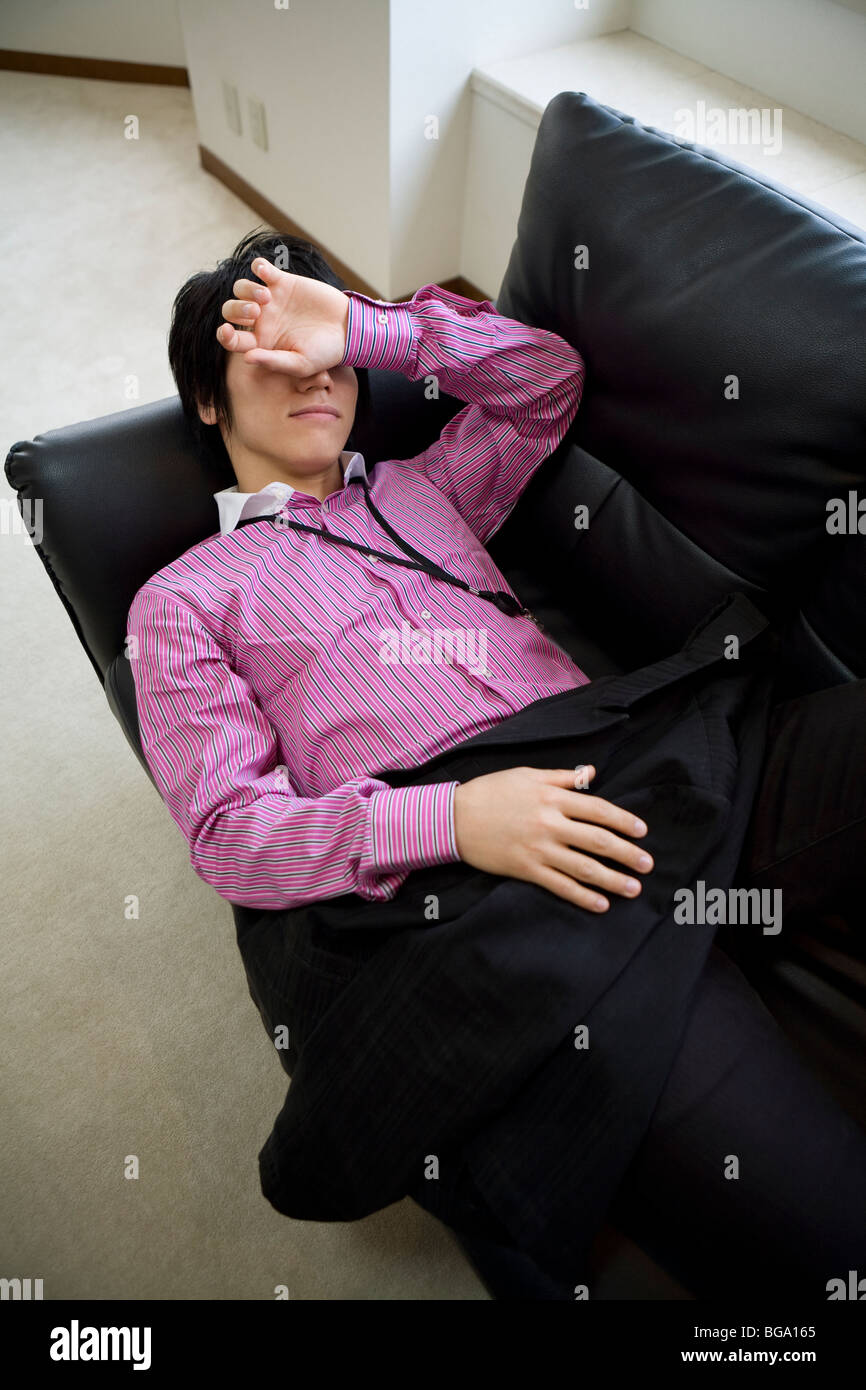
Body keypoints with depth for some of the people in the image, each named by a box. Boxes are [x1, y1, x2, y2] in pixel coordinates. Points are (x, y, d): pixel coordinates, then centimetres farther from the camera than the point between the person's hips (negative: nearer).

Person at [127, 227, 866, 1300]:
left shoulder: (420, 491, 30)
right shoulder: (182, 599, 15)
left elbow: (549, 377, 29)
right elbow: (228, 829, 3)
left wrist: (368, 328, 17)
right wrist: (452, 818, -15)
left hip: (626, 753, 6)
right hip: (456, 881, -5)